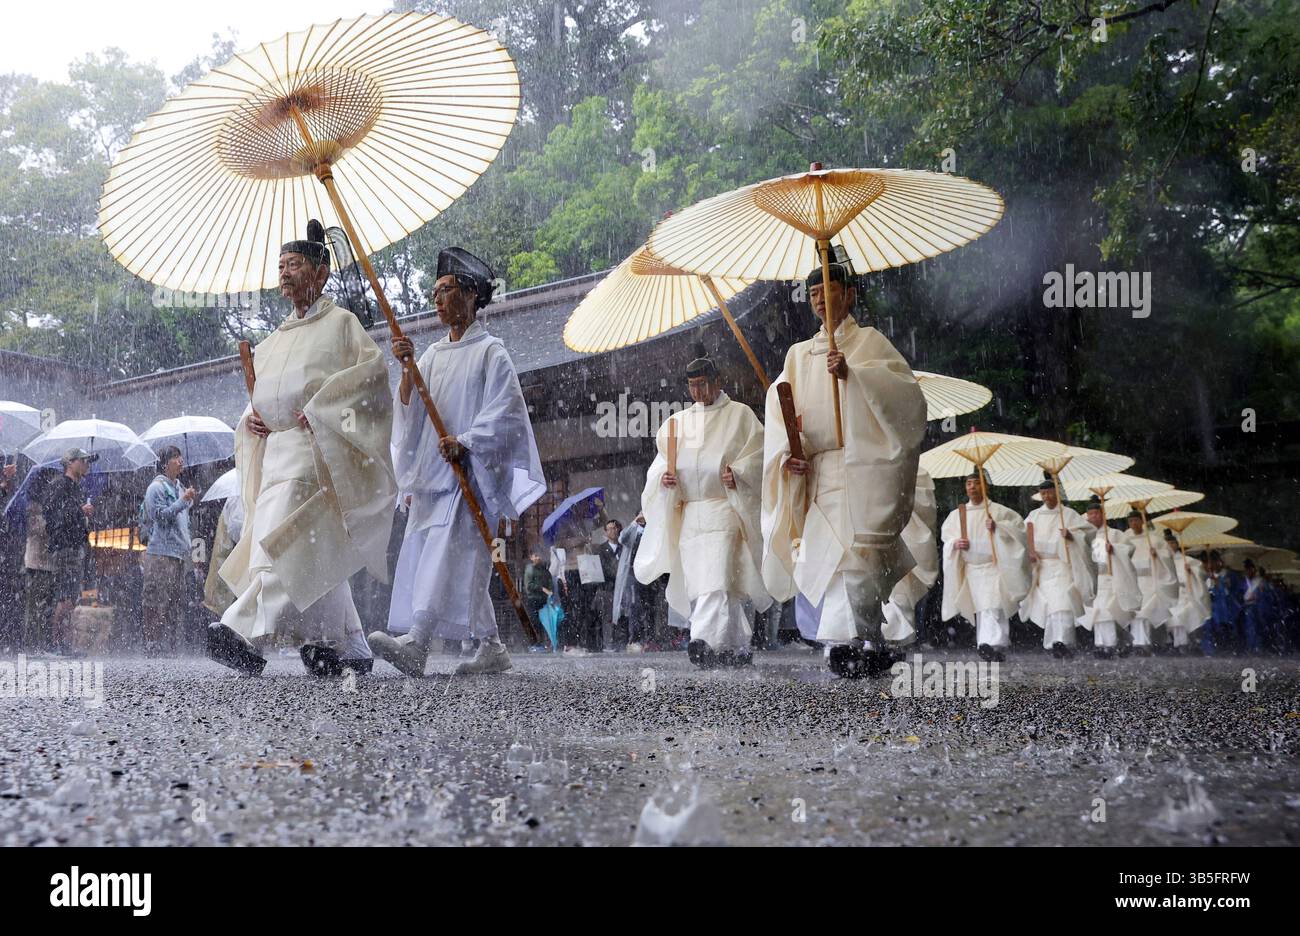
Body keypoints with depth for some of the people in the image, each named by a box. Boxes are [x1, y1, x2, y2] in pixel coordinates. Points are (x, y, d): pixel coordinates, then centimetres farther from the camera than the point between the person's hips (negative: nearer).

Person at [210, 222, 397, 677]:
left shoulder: (341, 322, 5)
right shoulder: (277, 337, 27)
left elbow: (373, 370, -9)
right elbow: (263, 394, 32)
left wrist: (320, 408, -16)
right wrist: (251, 419, 9)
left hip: (314, 448, -8)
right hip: (275, 447, 8)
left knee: (286, 541, -23)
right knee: (315, 556, 4)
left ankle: (246, 633, -35)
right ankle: (349, 649, 9)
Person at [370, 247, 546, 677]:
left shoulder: (490, 351, 0)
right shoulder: (432, 354, 19)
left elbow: (504, 411, -9)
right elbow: (409, 412, 10)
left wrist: (465, 442, -22)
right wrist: (407, 370, -6)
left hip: (471, 471, -7)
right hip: (432, 471, 7)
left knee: (447, 550, -20)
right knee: (464, 564, 6)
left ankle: (415, 645, -33)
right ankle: (492, 649, 14)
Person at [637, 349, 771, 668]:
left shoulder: (740, 415, 7)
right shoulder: (676, 423, 19)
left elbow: (758, 456, 1)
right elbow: (661, 462, 19)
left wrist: (738, 474, -17)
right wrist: (664, 477, -4)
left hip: (724, 508, -5)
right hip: (688, 514, 5)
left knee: (715, 580, -21)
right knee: (697, 585, 2)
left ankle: (705, 642, -35)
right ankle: (738, 648, 12)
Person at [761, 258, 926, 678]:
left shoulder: (870, 341, 10)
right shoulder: (798, 354, 21)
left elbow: (904, 389, -6)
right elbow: (779, 410, 10)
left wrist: (853, 374, -20)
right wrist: (789, 451, -8)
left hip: (864, 465, -4)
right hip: (819, 471, 4)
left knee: (854, 552, -18)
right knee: (827, 553, -3)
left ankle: (853, 643, -19)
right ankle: (873, 647, 5)